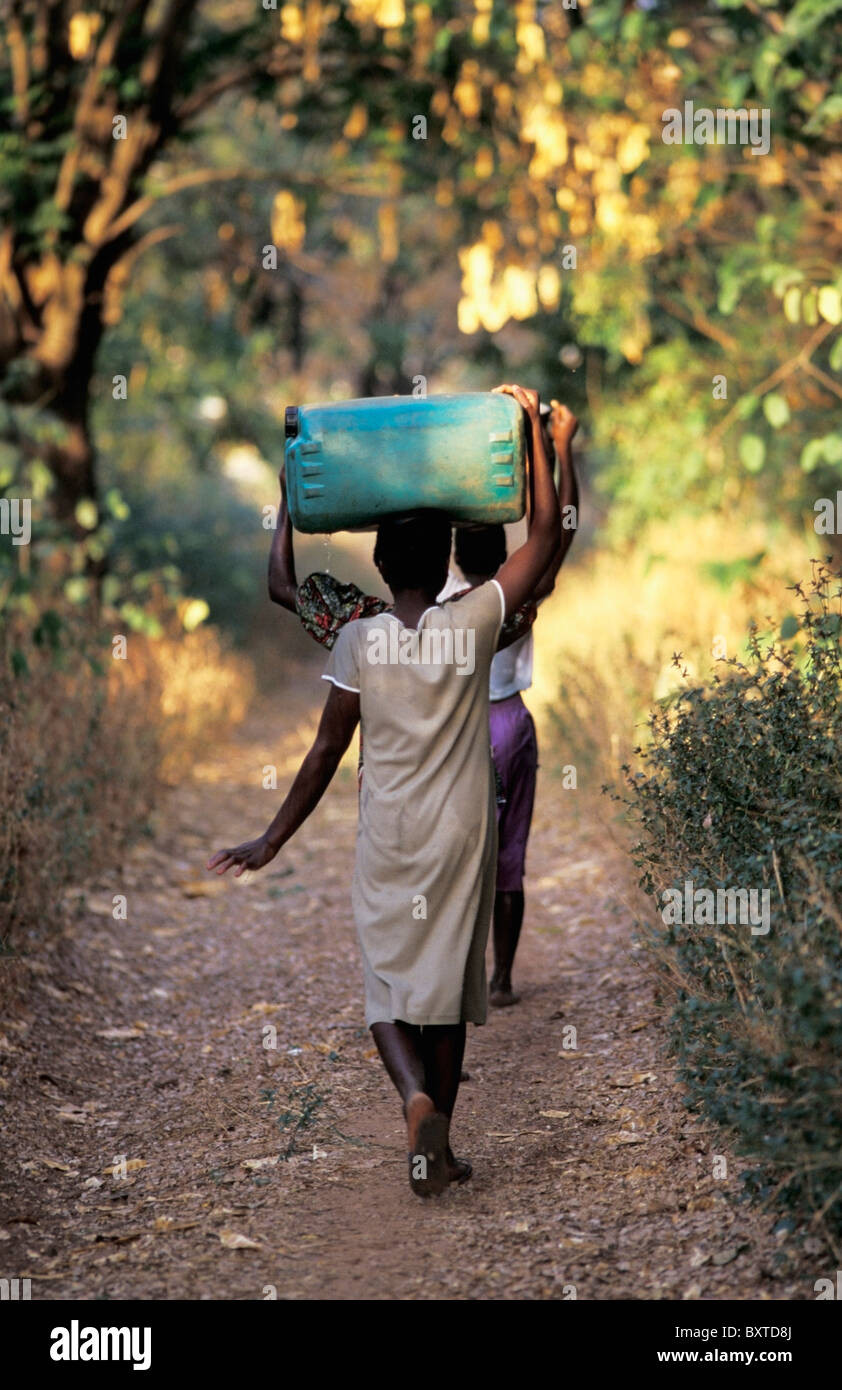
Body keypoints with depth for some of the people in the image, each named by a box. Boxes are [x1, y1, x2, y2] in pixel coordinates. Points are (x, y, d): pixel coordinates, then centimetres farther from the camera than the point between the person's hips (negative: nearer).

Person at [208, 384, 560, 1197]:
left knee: (386, 985, 8)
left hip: (386, 840, -1)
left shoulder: (357, 640, -7)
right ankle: (437, 1144, 15)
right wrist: (533, 430, 5)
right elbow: (546, 537, 1)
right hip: (459, 837, 1)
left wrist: (272, 841, 2)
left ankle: (415, 1097, -20)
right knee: (447, 988, 11)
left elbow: (326, 752, -6)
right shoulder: (474, 624, -7)